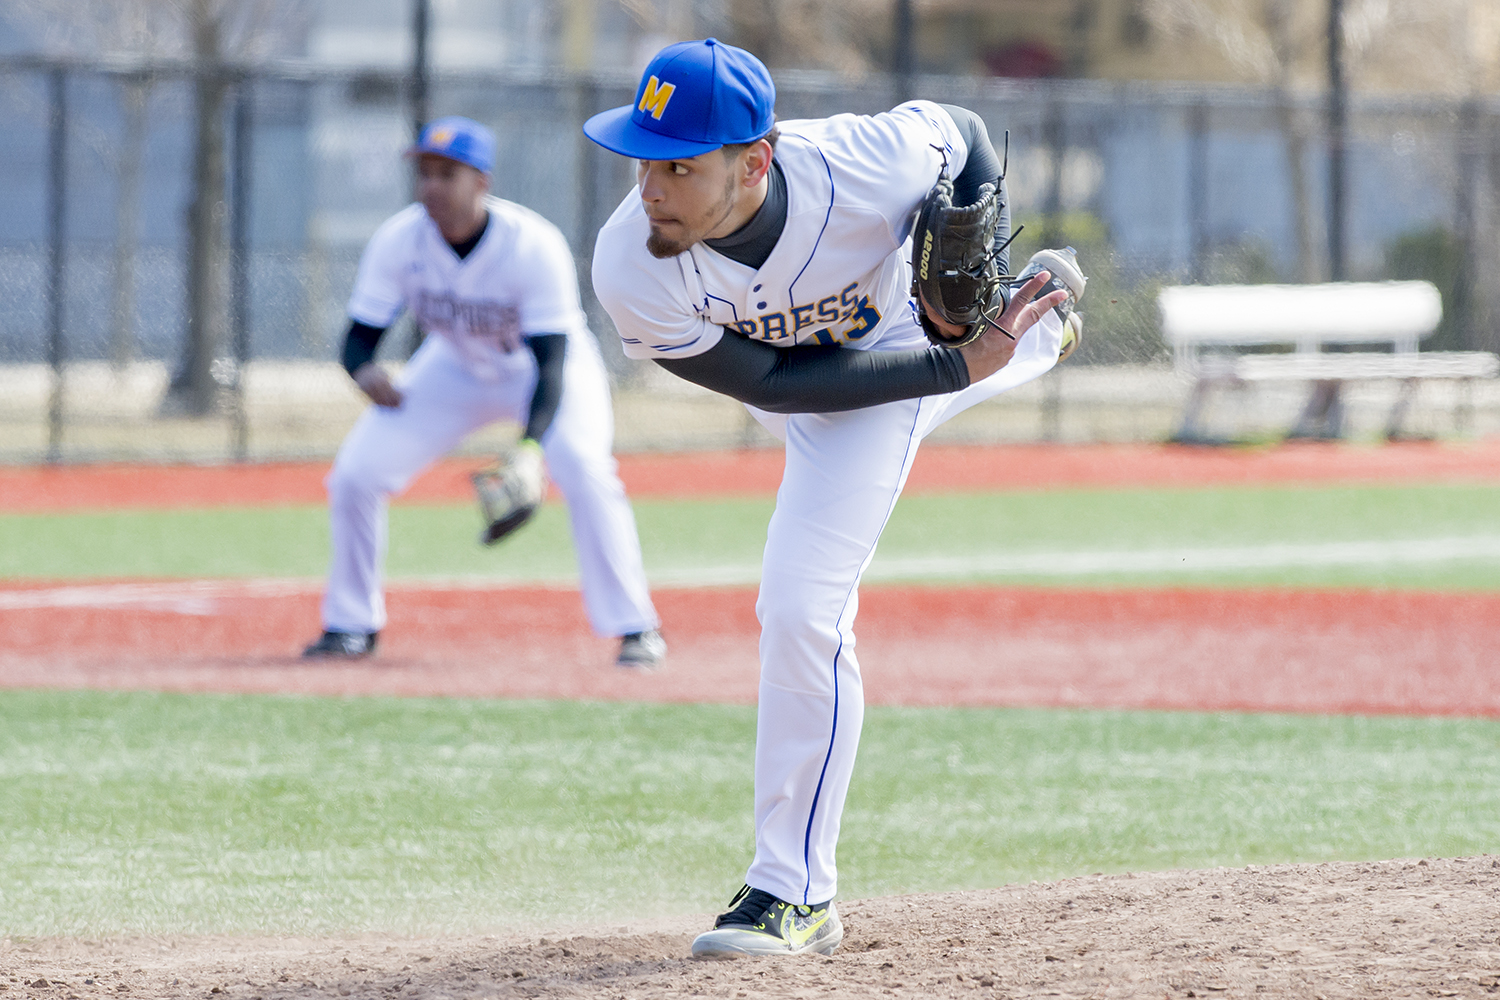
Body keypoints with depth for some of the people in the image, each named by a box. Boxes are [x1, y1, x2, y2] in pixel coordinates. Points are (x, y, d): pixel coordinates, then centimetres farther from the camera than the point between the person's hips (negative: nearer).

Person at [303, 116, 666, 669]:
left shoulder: (534, 245, -34)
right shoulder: (399, 240, -24)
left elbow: (551, 363, -35)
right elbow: (358, 337, -17)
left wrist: (529, 446, -52)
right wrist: (365, 370, -43)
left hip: (547, 364, -4)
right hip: (456, 368, 4)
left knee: (584, 468, -29)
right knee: (355, 473, -8)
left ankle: (634, 627, -16)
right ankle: (352, 624, 12)